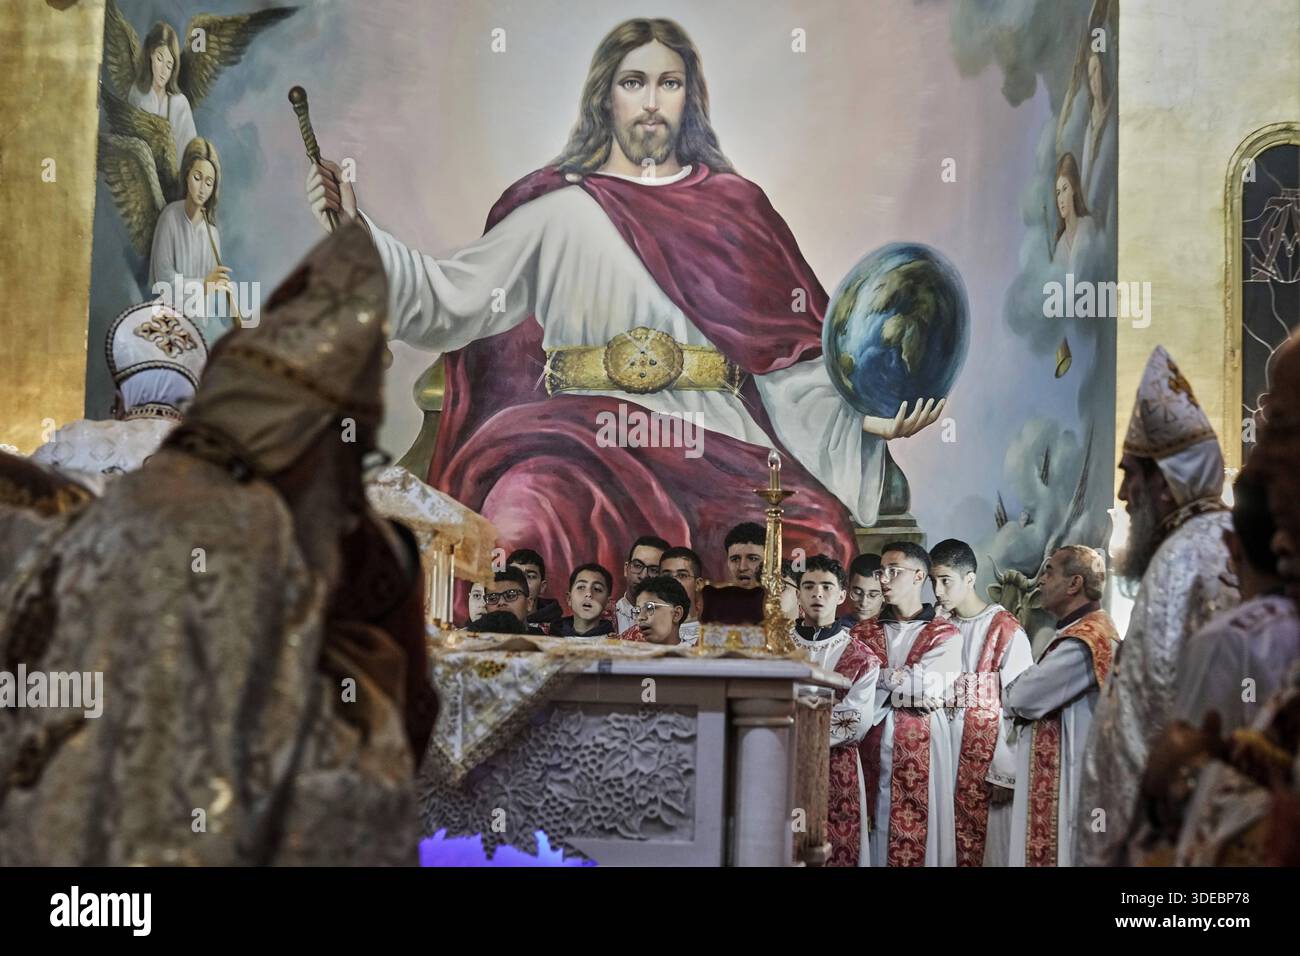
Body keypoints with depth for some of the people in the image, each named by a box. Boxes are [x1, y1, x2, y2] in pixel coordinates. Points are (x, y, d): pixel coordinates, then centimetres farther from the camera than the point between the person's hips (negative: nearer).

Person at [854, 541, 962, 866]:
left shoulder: (945, 635, 3)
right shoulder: (863, 633, 12)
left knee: (920, 832, -1)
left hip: (922, 751, -3)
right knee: (874, 832, 2)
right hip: (872, 748, 3)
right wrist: (907, 681, -8)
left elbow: (932, 686, -12)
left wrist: (881, 676, -2)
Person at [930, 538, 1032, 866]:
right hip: (946, 754, 5)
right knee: (951, 845, 7)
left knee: (989, 843, -1)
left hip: (987, 756, -5)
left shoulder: (1007, 631, -9)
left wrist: (1005, 772, -13)